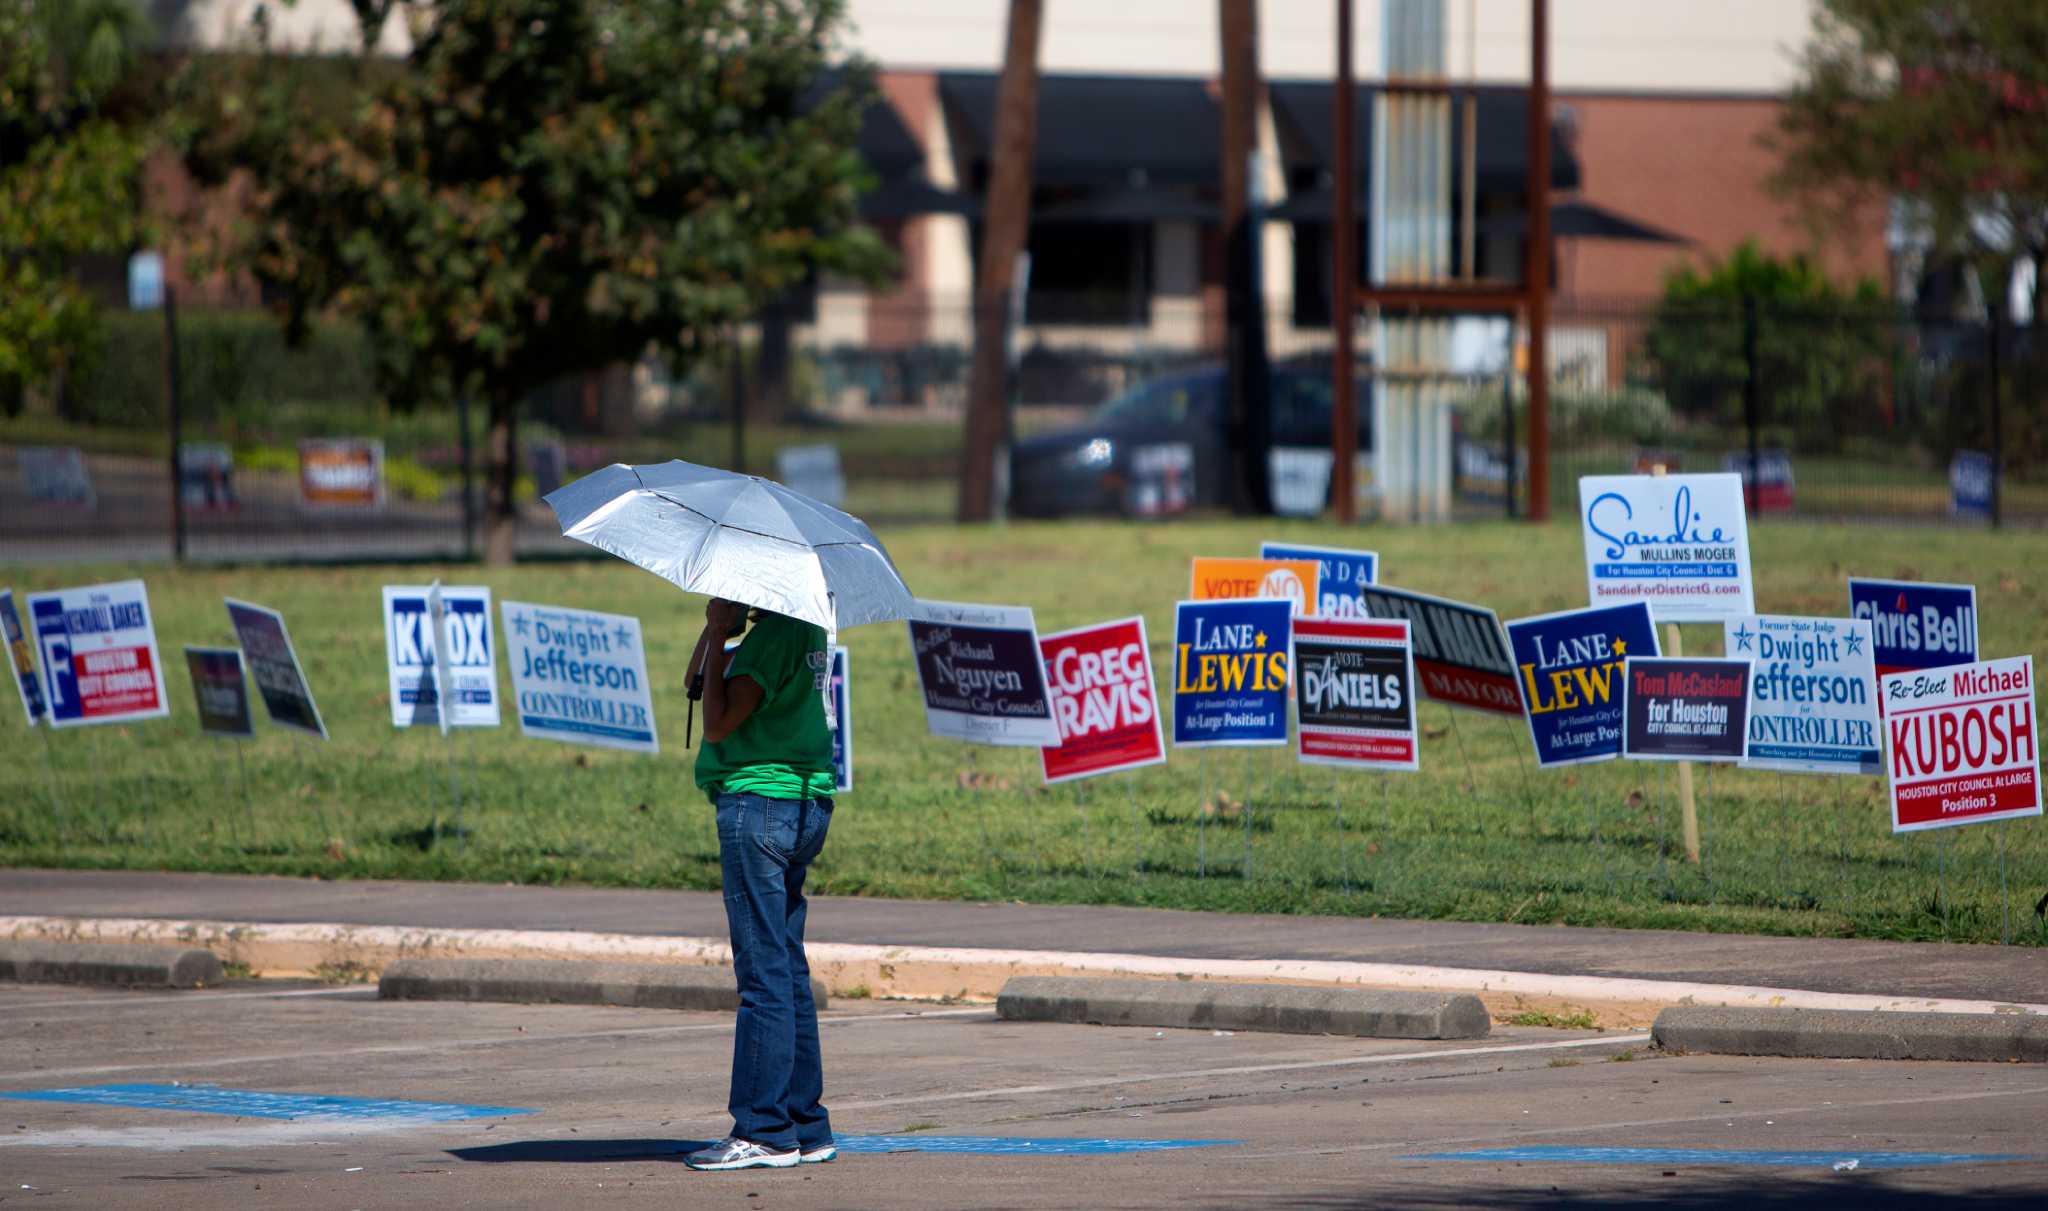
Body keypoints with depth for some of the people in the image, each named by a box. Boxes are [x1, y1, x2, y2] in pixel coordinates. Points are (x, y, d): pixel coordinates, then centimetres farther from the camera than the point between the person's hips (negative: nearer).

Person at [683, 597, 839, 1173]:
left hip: (758, 799, -10)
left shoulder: (776, 633, -15)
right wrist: (718, 627, 4)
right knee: (786, 969, 13)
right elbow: (696, 678, 18)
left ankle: (764, 1132, -7)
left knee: (764, 971, -8)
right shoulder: (805, 628, 15)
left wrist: (720, 633, -12)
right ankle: (805, 1126, 15)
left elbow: (719, 722, -17)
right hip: (803, 801, 10)